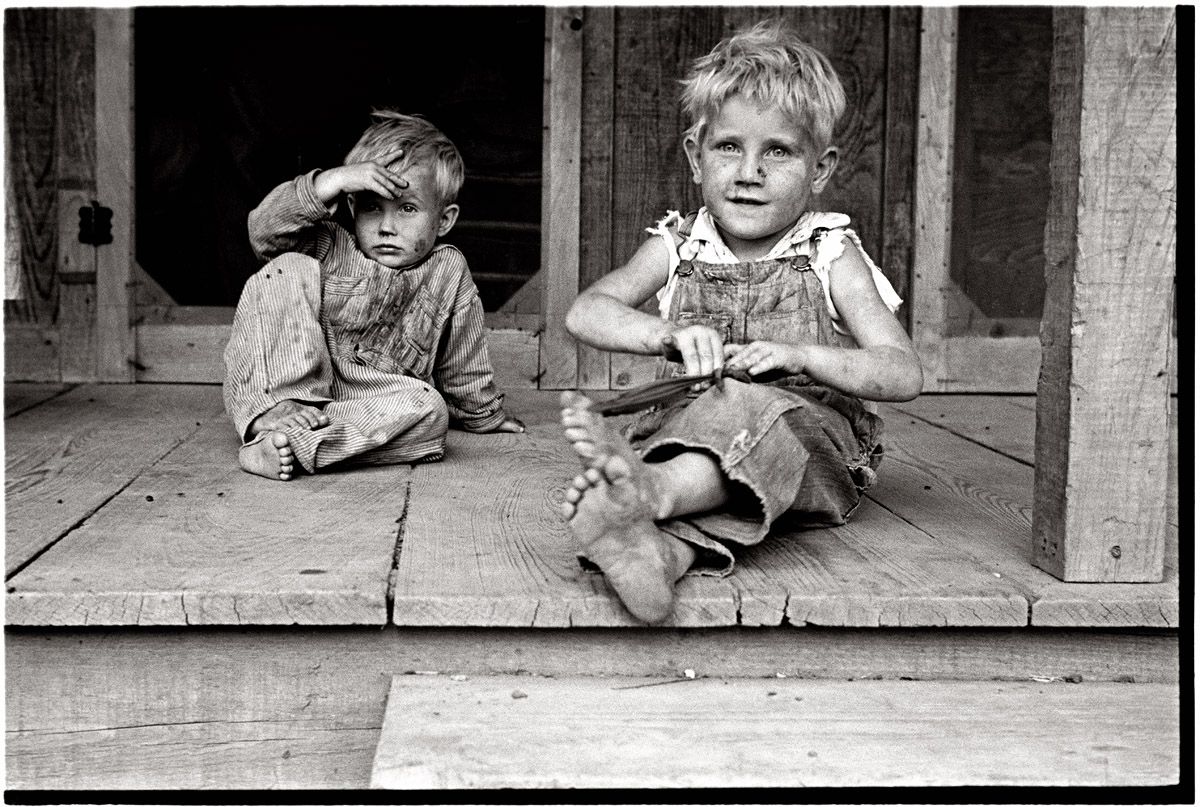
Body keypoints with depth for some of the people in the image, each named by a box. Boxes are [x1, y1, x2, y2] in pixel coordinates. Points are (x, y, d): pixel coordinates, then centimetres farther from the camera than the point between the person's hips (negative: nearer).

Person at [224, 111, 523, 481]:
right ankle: (274, 411, -31)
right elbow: (264, 233, -15)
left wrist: (485, 415, 27)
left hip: (369, 409, 1)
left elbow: (463, 365, 19)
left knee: (429, 409, -31)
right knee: (291, 268, -16)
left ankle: (293, 443, -39)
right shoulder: (330, 250, 3)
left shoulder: (448, 273, 8)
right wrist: (330, 183, -23)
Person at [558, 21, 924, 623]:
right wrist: (670, 335, -23)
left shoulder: (829, 256, 6)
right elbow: (586, 313, -3)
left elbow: (904, 375, -3)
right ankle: (662, 552, -67)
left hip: (812, 443, -2)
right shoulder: (675, 249, 13)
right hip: (688, 434, 2)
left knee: (751, 408, -37)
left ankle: (650, 488, -64)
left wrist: (798, 356, -21)